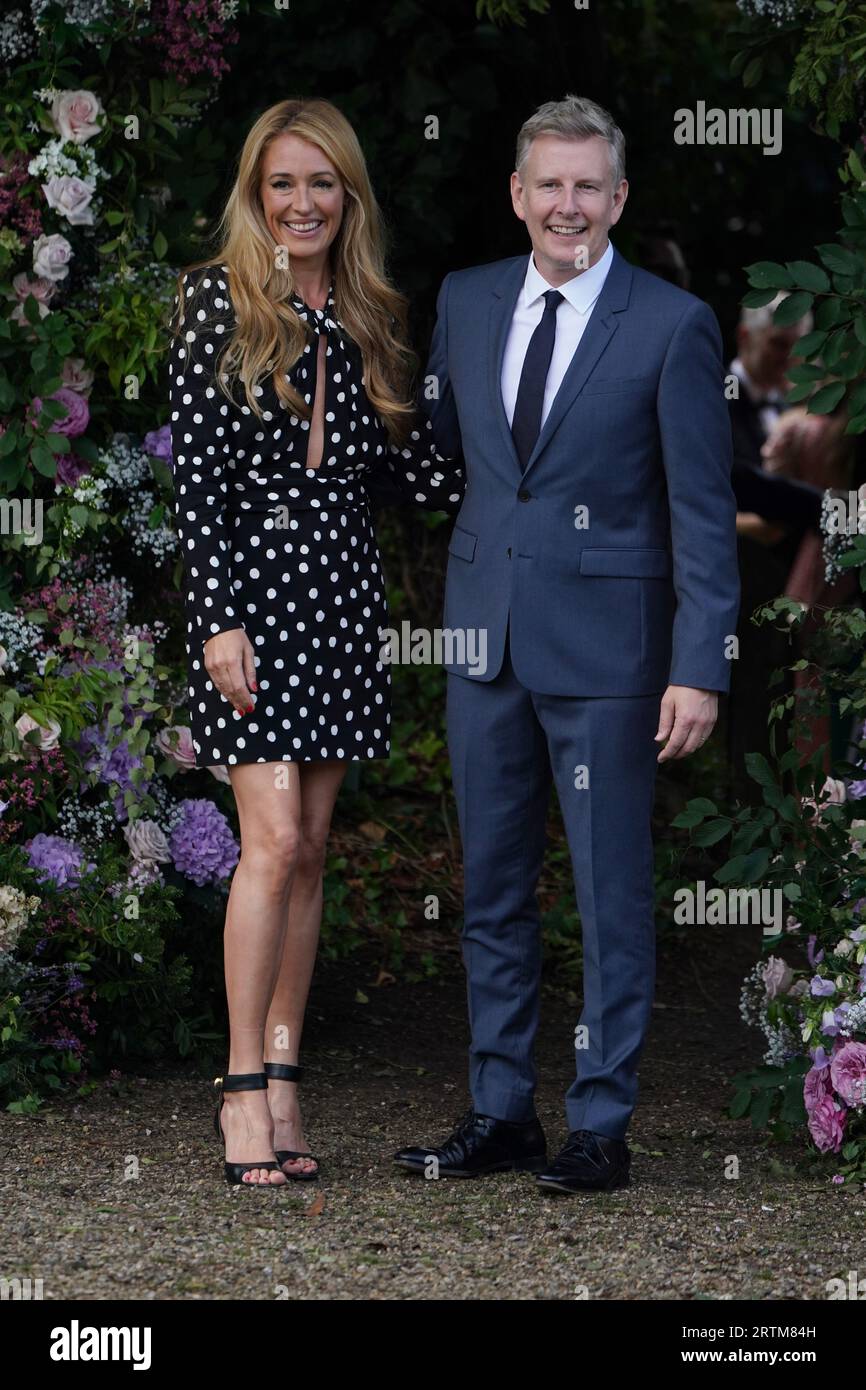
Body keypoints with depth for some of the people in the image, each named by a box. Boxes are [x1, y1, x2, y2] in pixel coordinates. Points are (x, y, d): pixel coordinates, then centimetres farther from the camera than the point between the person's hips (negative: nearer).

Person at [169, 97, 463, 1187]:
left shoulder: (369, 317, 12)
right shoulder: (218, 300, -3)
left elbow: (404, 466, 11)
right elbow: (194, 466, -7)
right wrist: (218, 617, -14)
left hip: (342, 588, 5)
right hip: (251, 581, -5)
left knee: (308, 848, 7)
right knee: (273, 840, -12)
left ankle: (280, 1076, 12)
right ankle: (244, 1088, -6)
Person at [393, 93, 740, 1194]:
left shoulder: (672, 326, -6)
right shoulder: (466, 302, 8)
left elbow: (703, 513, -8)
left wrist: (699, 668, -13)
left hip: (604, 646, -5)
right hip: (485, 637, 5)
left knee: (611, 896, 1)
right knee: (491, 887, 11)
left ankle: (601, 1126, 9)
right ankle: (500, 1113, 20)